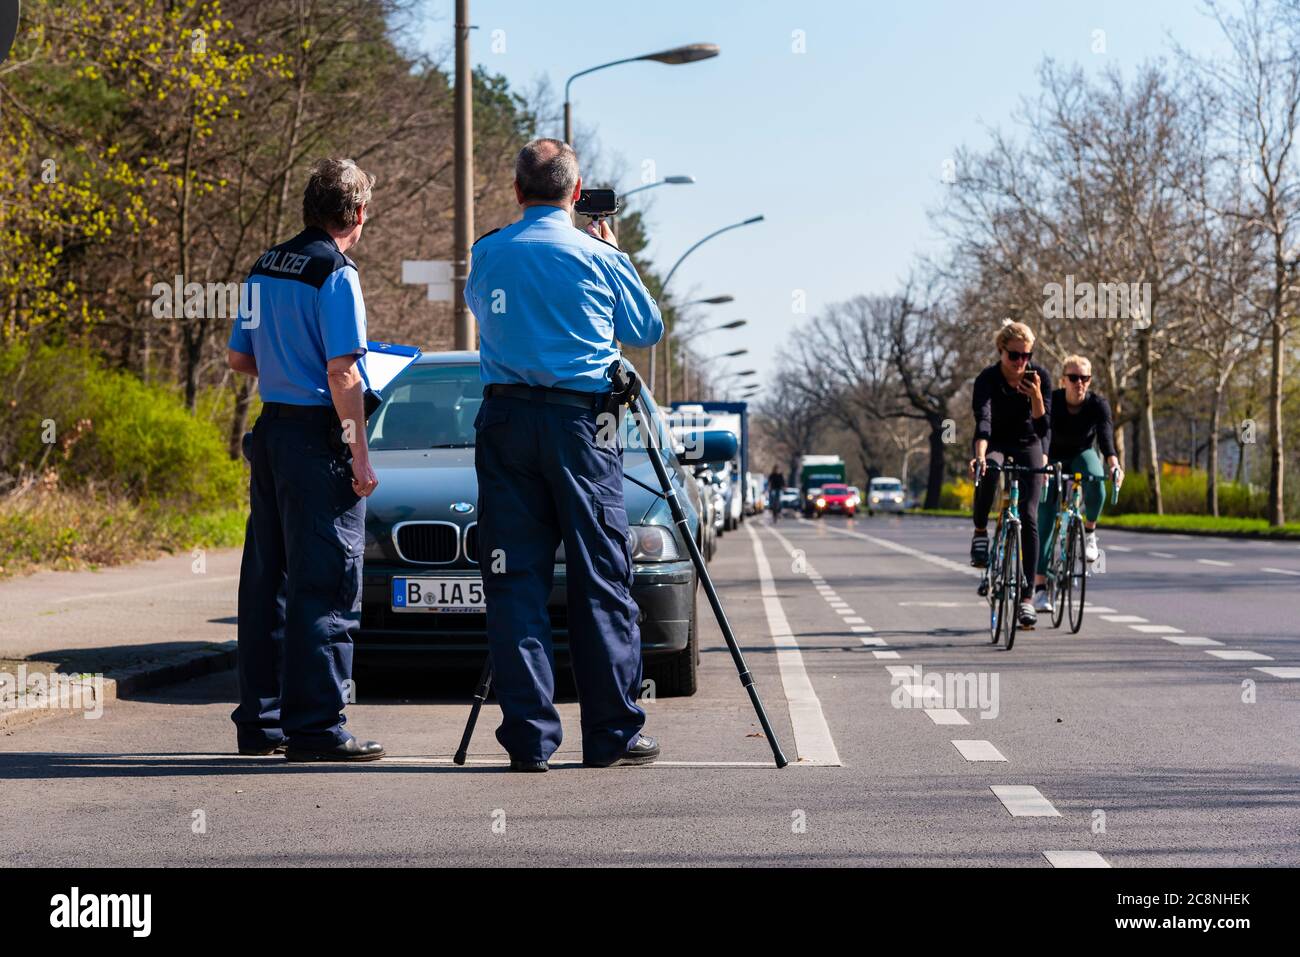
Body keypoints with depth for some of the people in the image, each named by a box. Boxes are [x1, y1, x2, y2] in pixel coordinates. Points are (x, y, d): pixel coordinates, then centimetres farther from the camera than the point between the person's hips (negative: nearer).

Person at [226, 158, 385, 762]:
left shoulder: (266, 268, 12)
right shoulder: (336, 273, -12)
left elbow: (239, 357, 18)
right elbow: (342, 374, -17)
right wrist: (360, 457, -14)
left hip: (270, 428, 8)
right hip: (319, 434, -8)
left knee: (267, 579, 12)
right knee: (325, 588, -5)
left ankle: (260, 721, 18)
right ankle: (314, 728, -4)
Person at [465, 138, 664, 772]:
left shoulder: (488, 254, 7)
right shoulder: (597, 256, -1)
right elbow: (648, 330, 13)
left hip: (503, 420, 2)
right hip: (578, 418, -2)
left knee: (514, 582, 3)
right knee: (600, 583, 3)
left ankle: (529, 737, 0)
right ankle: (613, 733, 6)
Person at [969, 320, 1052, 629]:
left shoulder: (1039, 377, -15)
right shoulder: (987, 379, -22)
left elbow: (1043, 427, -18)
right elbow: (983, 419, -37)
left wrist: (1036, 397, -36)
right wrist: (980, 454, -54)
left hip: (1027, 444, 1)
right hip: (996, 442, -1)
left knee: (1029, 517, -11)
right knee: (988, 470, -40)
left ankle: (1026, 596, -10)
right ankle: (980, 532, -16)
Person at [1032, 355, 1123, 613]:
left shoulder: (1098, 404, -19)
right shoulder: (1052, 401, -21)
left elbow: (1106, 435, -33)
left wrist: (1113, 463, -53)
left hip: (1083, 455, 0)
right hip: (1054, 459, 0)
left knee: (1096, 483, -36)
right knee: (1045, 521, -13)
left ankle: (1090, 531, -8)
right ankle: (1040, 586, -12)